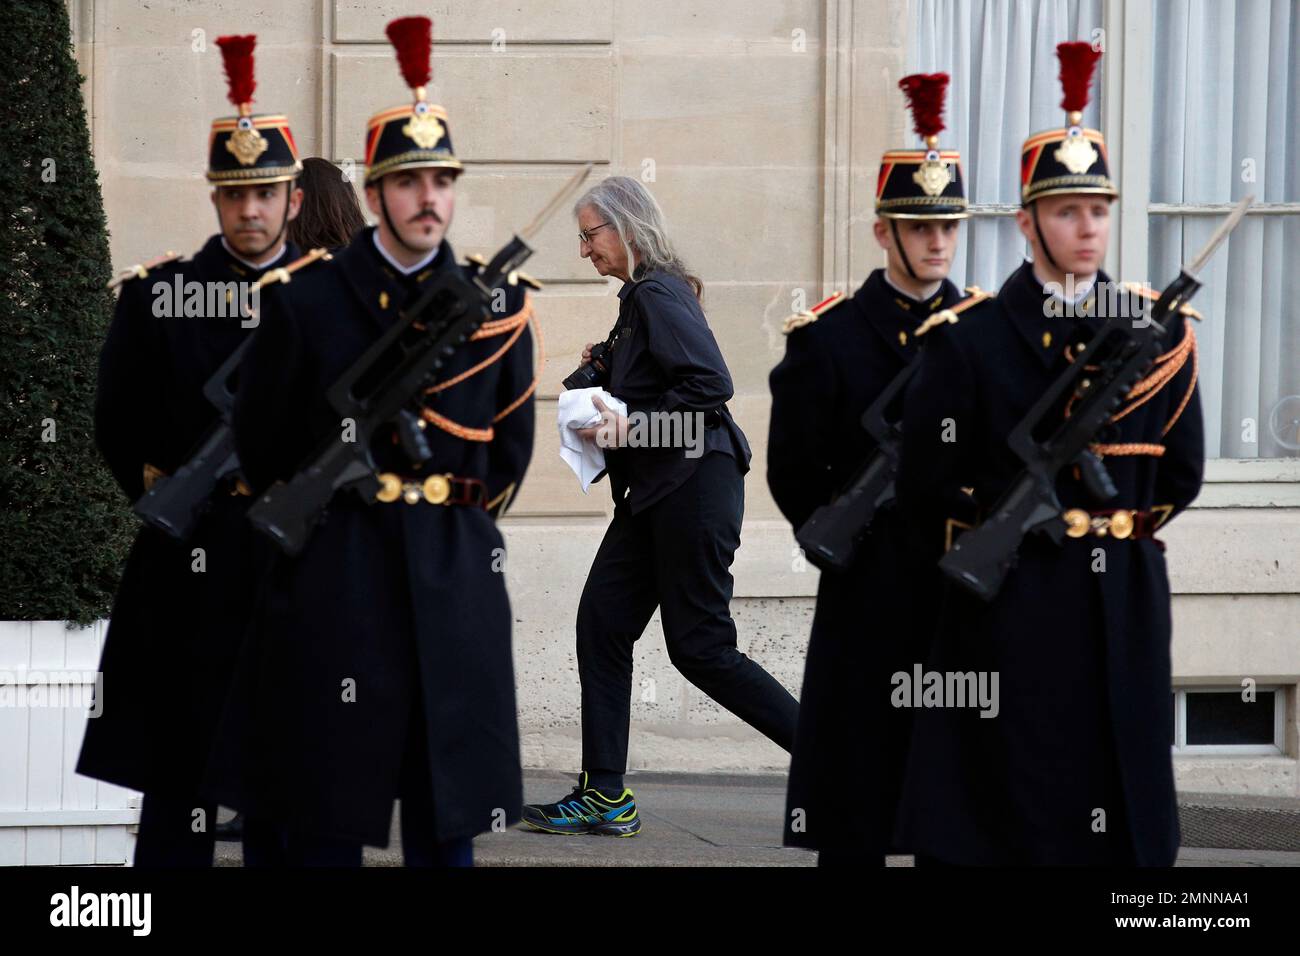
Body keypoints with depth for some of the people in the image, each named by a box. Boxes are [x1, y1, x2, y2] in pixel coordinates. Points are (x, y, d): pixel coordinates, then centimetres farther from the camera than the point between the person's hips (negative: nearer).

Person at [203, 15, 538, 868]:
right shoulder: (306, 300, -1)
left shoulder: (499, 308, 5)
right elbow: (262, 446, 8)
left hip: (457, 580, 2)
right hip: (334, 581, -2)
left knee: (447, 816, 5)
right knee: (327, 820, 1)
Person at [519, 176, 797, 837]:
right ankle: (605, 797, 5)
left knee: (700, 648, -6)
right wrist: (605, 372, 8)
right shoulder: (640, 297, 16)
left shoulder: (659, 296, -14)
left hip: (693, 482, -10)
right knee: (602, 622, 4)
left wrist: (632, 427, -19)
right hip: (655, 492, 10)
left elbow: (711, 384, -23)